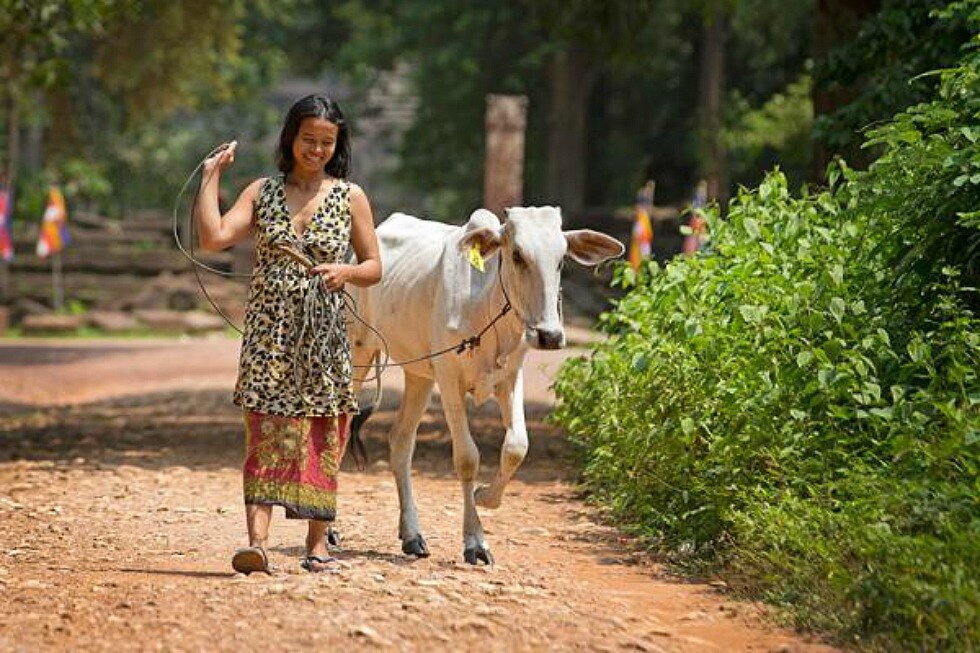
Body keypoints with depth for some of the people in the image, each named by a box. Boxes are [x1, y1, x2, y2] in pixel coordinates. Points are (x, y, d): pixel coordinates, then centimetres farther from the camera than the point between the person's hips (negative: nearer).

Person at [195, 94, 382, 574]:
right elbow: (213, 238, -6)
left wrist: (346, 272, -10)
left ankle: (317, 543, 12)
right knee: (266, 431, -11)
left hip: (324, 336, 1)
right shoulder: (263, 192, 7)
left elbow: (374, 268, 10)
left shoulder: (350, 197, 7)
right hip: (268, 332, -1)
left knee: (322, 435, 3)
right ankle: (256, 540, -20)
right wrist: (211, 177, -3)